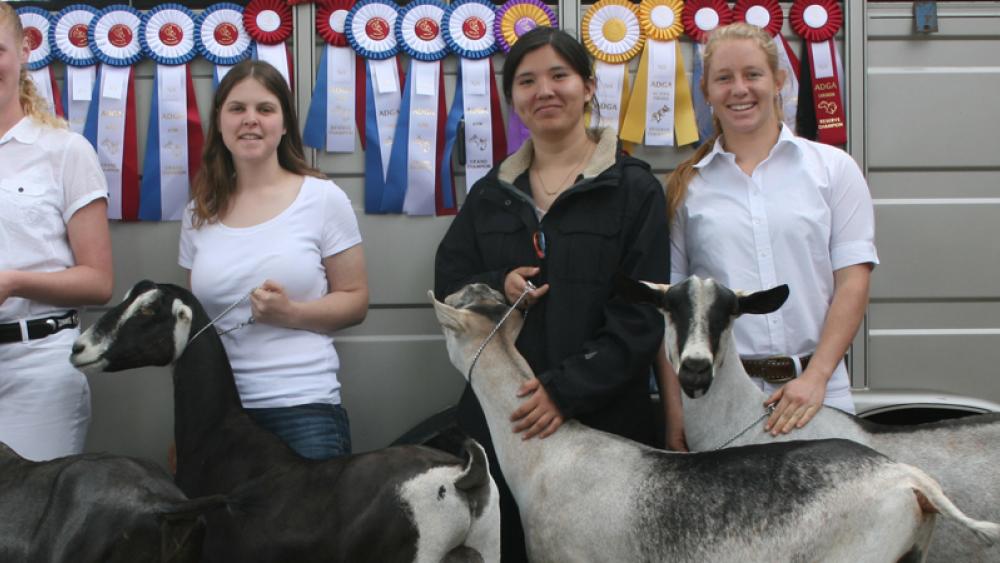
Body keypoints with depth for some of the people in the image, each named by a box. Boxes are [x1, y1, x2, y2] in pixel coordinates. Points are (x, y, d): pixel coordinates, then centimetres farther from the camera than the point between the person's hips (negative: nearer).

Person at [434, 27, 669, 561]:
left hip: (603, 419, -3)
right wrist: (498, 288, -7)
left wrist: (567, 389, -16)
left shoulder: (635, 190, 0)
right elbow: (448, 285, 15)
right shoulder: (490, 194, 14)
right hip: (498, 420, 3)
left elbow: (640, 317, -6)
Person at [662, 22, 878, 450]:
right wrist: (674, 407, -3)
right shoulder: (686, 186, 7)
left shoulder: (832, 168, 6)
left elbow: (853, 282, -1)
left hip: (815, 390, 0)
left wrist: (816, 376, -11)